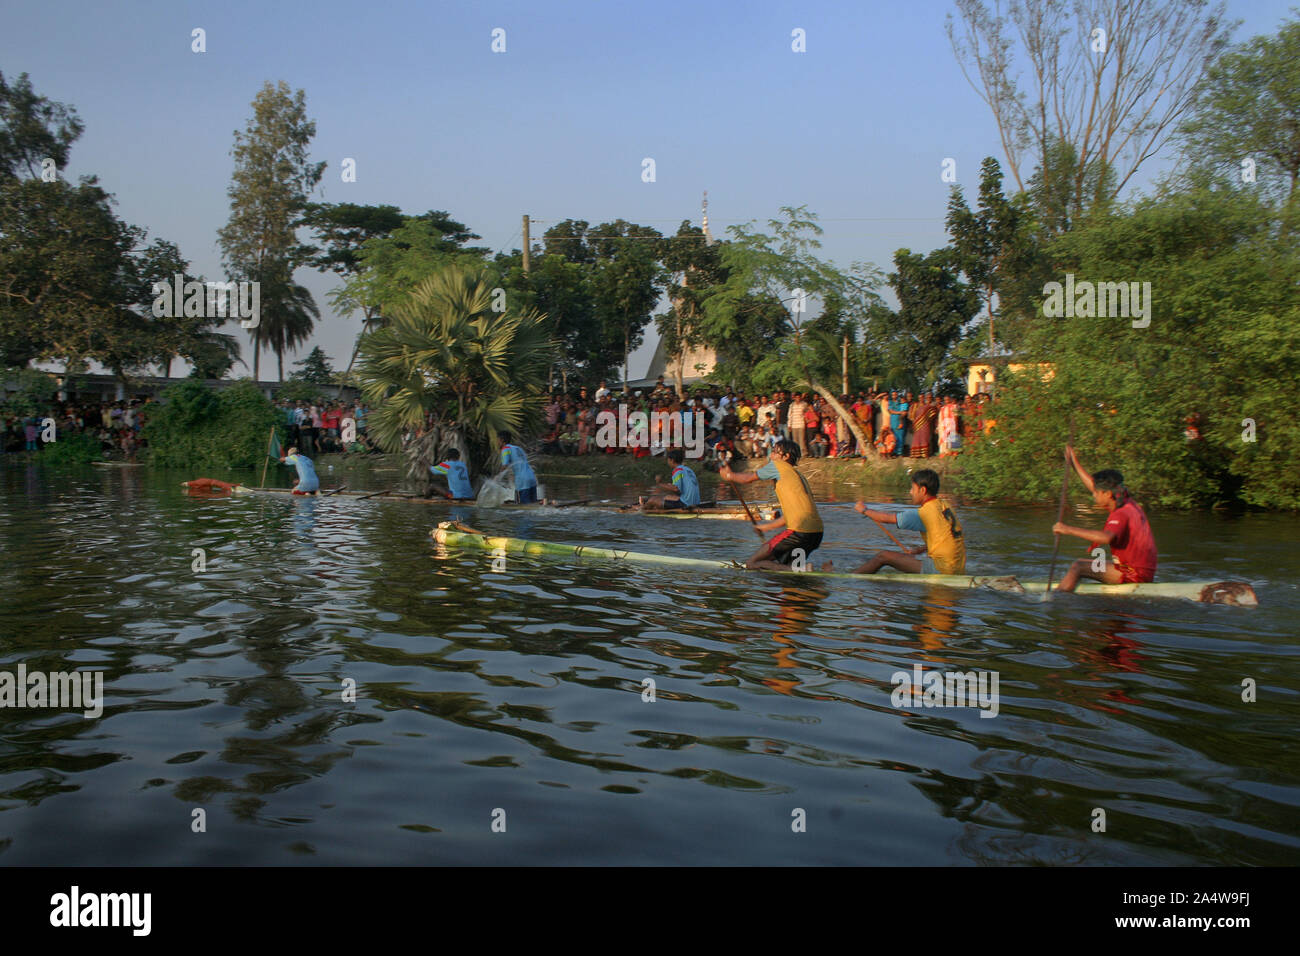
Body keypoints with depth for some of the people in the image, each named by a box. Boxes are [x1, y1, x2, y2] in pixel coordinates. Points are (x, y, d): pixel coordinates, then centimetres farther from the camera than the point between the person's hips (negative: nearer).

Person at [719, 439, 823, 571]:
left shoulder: (778, 466, 2)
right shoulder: (799, 476, 24)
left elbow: (748, 478, 11)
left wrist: (730, 476, 30)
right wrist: (766, 527, 38)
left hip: (799, 532, -9)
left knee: (752, 563, -4)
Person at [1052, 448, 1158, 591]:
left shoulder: (1121, 515, -21)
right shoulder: (1129, 504, 8)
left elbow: (1106, 537, -41)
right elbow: (1094, 486, 20)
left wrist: (1069, 530, -40)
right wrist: (1074, 462, 24)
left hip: (1133, 576, -10)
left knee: (1078, 566, -13)